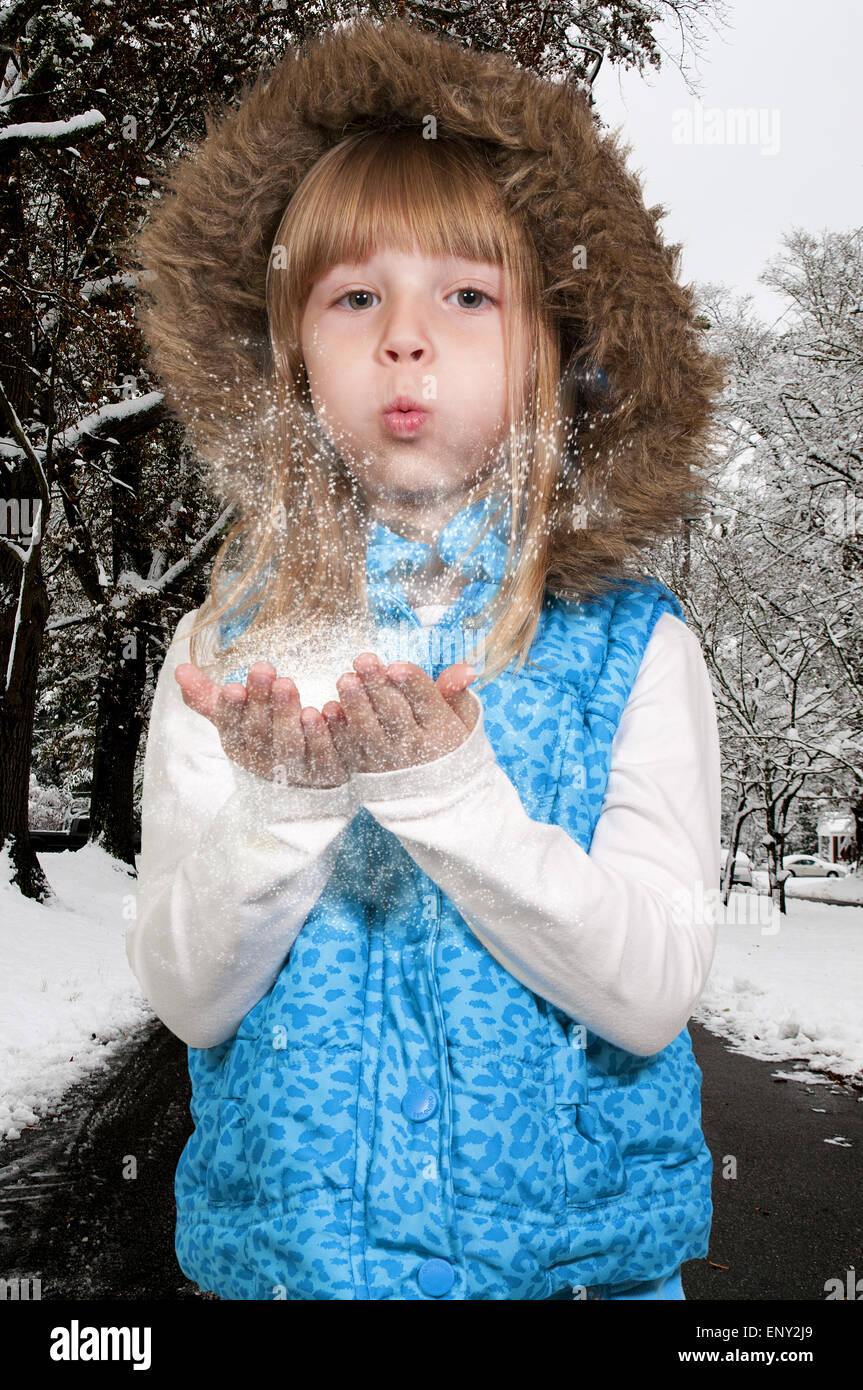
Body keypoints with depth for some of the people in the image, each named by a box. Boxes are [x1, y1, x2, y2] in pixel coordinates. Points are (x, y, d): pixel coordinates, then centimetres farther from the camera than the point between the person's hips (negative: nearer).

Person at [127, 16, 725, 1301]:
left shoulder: (632, 644, -11)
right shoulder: (231, 643, -7)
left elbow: (654, 995, -18)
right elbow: (184, 997, -9)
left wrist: (446, 788, -29)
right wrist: (278, 805, -26)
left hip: (567, 1228, 0)